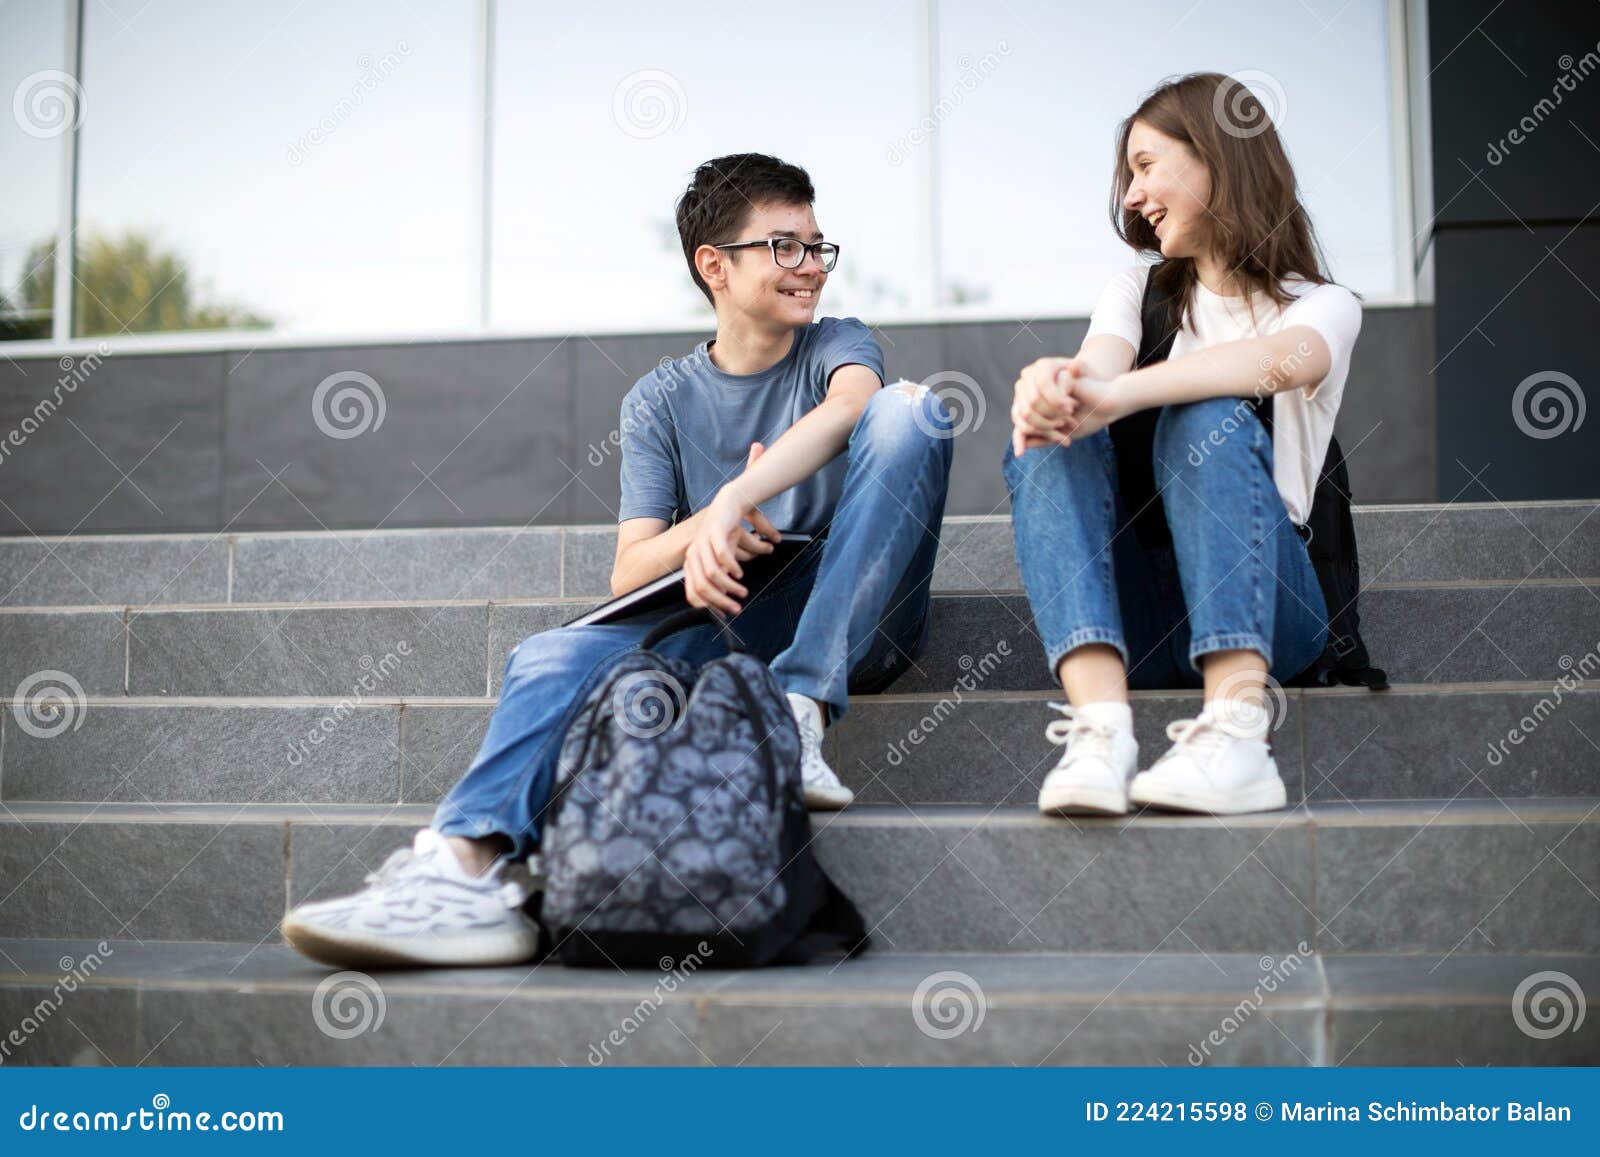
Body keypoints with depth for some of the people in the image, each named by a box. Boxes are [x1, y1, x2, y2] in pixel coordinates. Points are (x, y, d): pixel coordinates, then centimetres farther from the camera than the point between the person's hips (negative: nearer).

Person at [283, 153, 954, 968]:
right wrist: (711, 525, -21)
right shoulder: (661, 400, 12)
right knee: (551, 658, -25)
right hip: (716, 621, 1)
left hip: (852, 624, -1)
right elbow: (629, 573, 2)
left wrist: (733, 503, -35)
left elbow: (850, 404, -18)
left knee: (910, 408, -24)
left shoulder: (837, 344, 10)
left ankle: (800, 710, -33)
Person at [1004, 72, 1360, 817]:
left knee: (1208, 417, -28)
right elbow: (1096, 371, -6)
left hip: (1263, 611, -2)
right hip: (1134, 621, 3)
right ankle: (1100, 728, -44)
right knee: (1050, 437, -23)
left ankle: (1237, 734, -46)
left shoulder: (1321, 306, 8)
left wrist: (1114, 397, -37)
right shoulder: (1140, 292, 19)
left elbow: (1277, 362, -19)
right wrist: (1052, 386, -32)